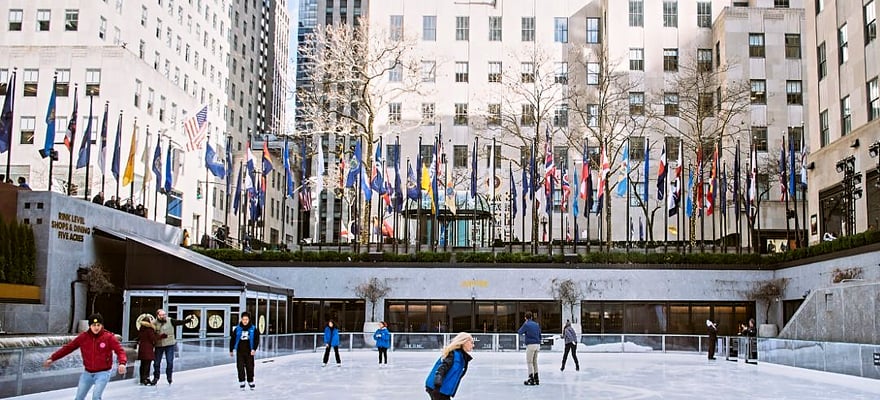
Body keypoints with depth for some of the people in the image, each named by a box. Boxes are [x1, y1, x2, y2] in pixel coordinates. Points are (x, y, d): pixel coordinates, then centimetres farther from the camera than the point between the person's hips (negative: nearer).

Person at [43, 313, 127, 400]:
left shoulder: (109, 337, -11)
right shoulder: (83, 337, -3)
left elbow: (119, 350, -15)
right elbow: (68, 348, 2)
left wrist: (122, 363, -34)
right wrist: (52, 358, -2)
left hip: (102, 373, -4)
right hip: (87, 373, 4)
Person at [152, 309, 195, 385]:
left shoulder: (170, 321, -3)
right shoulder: (155, 323, -4)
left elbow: (181, 322, -6)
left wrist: (189, 318, -18)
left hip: (170, 345, 0)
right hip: (159, 345, 0)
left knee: (170, 362, 0)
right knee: (156, 362, 8)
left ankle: (169, 377, 18)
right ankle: (156, 377, 26)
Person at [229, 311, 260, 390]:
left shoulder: (253, 329, 0)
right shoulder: (237, 329, 1)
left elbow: (257, 339, 1)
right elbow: (232, 339, 9)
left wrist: (254, 349, -10)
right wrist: (231, 350, 12)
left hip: (249, 352, 0)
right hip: (240, 351, 0)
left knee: (250, 367, 4)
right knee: (240, 367, -2)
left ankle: (251, 382, 18)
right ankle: (241, 382, 8)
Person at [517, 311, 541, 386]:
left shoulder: (526, 324, -8)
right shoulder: (536, 324, 12)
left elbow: (520, 332, 3)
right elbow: (539, 335, 17)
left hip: (530, 345, -7)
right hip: (537, 344, 7)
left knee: (529, 362, -2)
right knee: (535, 361, 15)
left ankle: (531, 379, -5)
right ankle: (536, 379, 18)